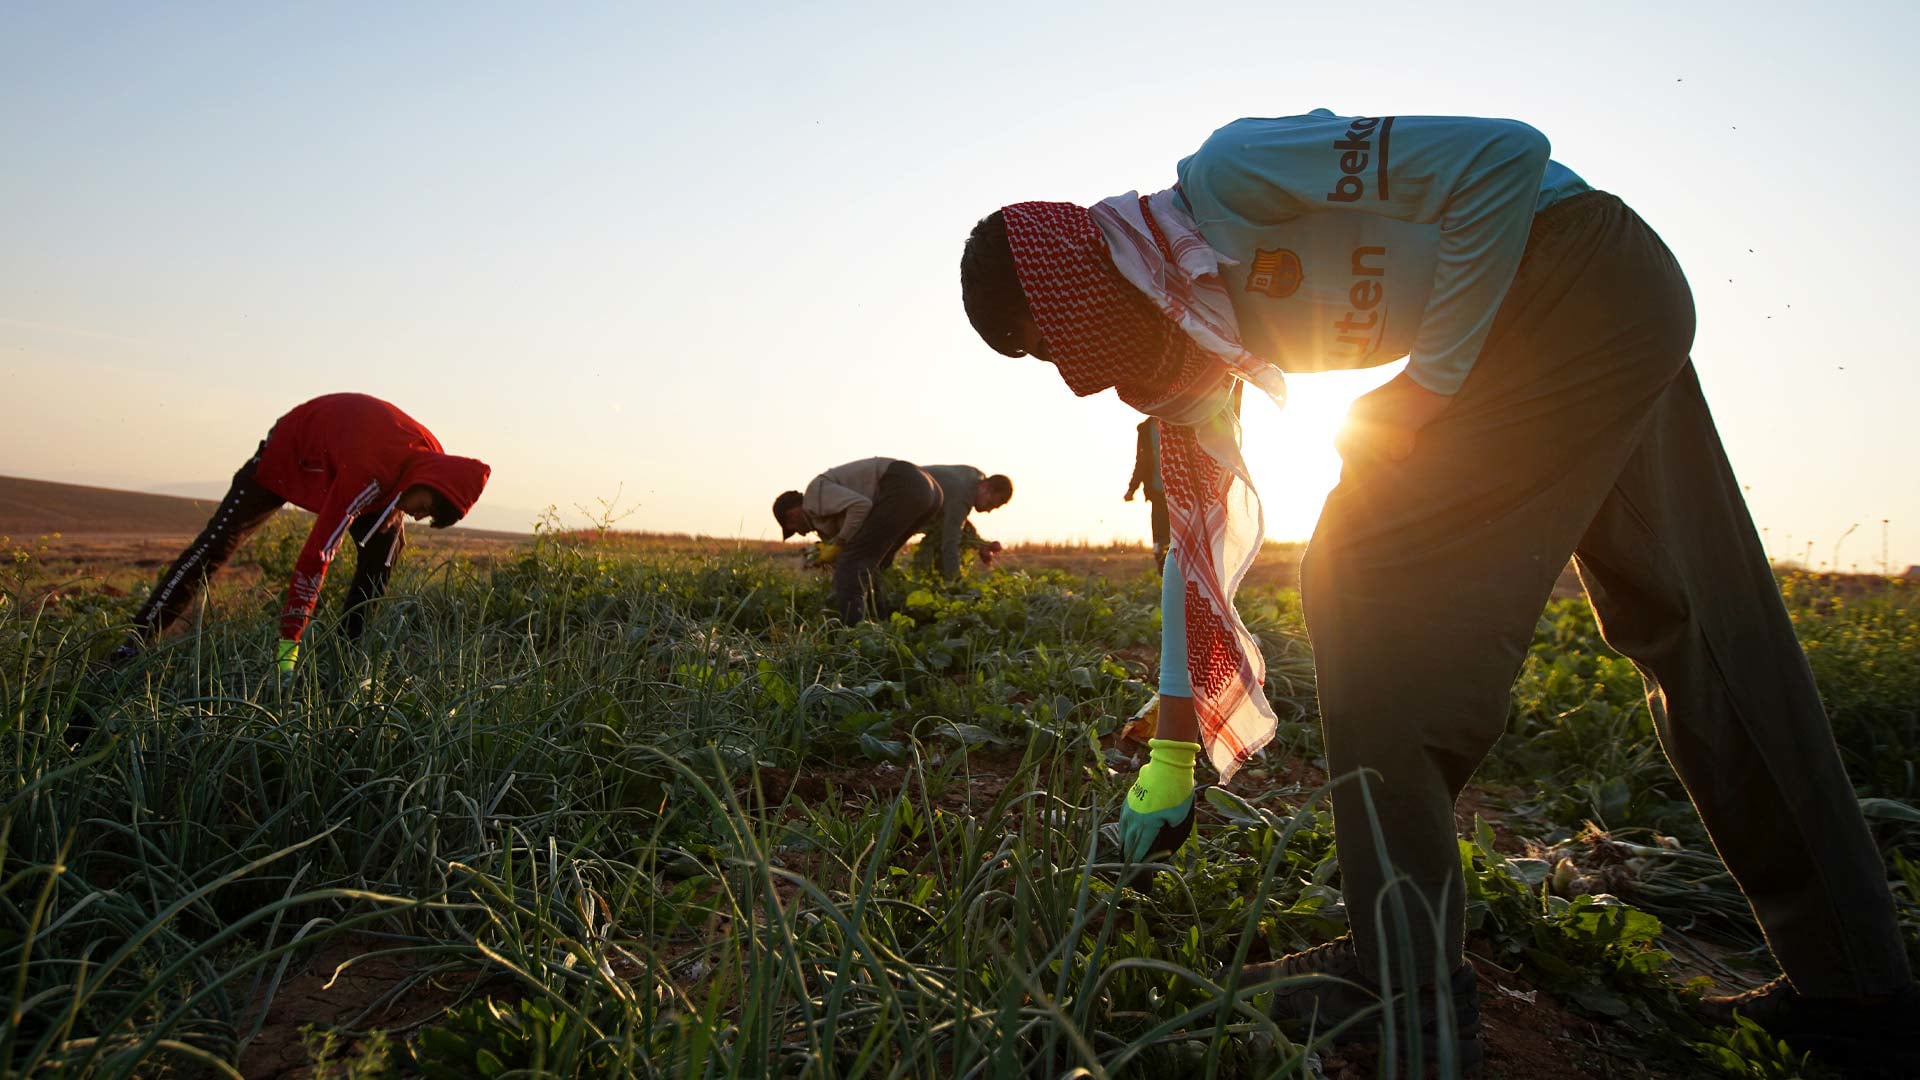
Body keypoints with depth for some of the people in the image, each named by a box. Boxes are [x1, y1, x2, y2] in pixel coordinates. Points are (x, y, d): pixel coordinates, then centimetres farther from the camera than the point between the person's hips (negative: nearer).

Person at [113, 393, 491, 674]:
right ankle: (133, 646, -3)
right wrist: (289, 643, -47)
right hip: (289, 450, -6)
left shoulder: (435, 458, -27)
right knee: (217, 543, -10)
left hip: (336, 458, 6)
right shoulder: (368, 473, -48)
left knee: (383, 549, -11)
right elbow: (317, 553, -48)